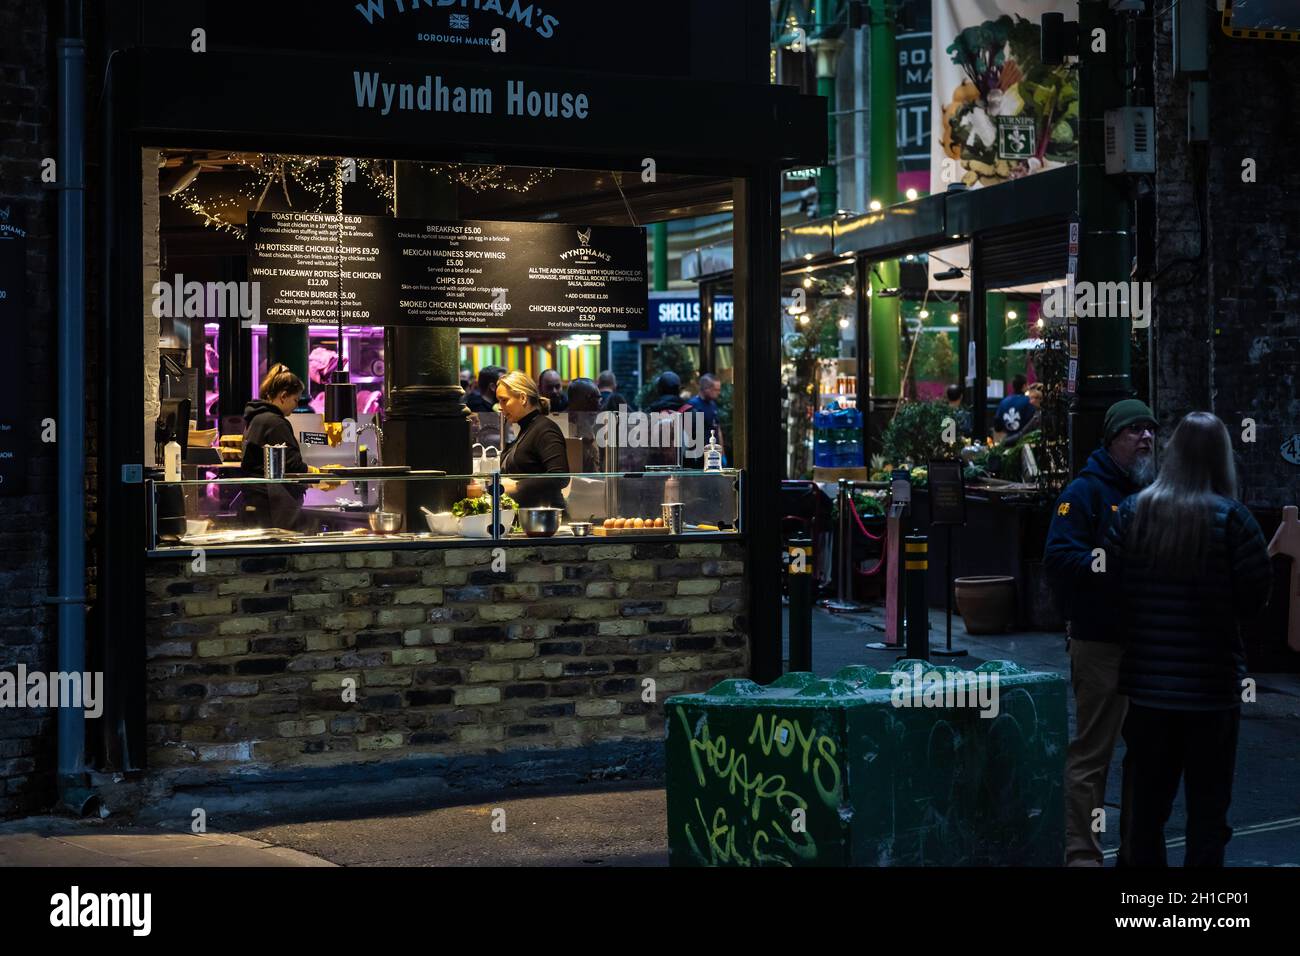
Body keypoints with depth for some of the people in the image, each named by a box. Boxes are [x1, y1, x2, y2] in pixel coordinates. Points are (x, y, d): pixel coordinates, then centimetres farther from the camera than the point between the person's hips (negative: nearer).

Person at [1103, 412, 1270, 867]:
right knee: (1208, 802, 8)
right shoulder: (1231, 517, -11)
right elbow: (1256, 594, -10)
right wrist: (1220, 612, 10)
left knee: (1146, 797, 14)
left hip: (1146, 681, 3)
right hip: (1211, 682, -3)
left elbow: (1108, 583, -2)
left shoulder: (1132, 510, -3)